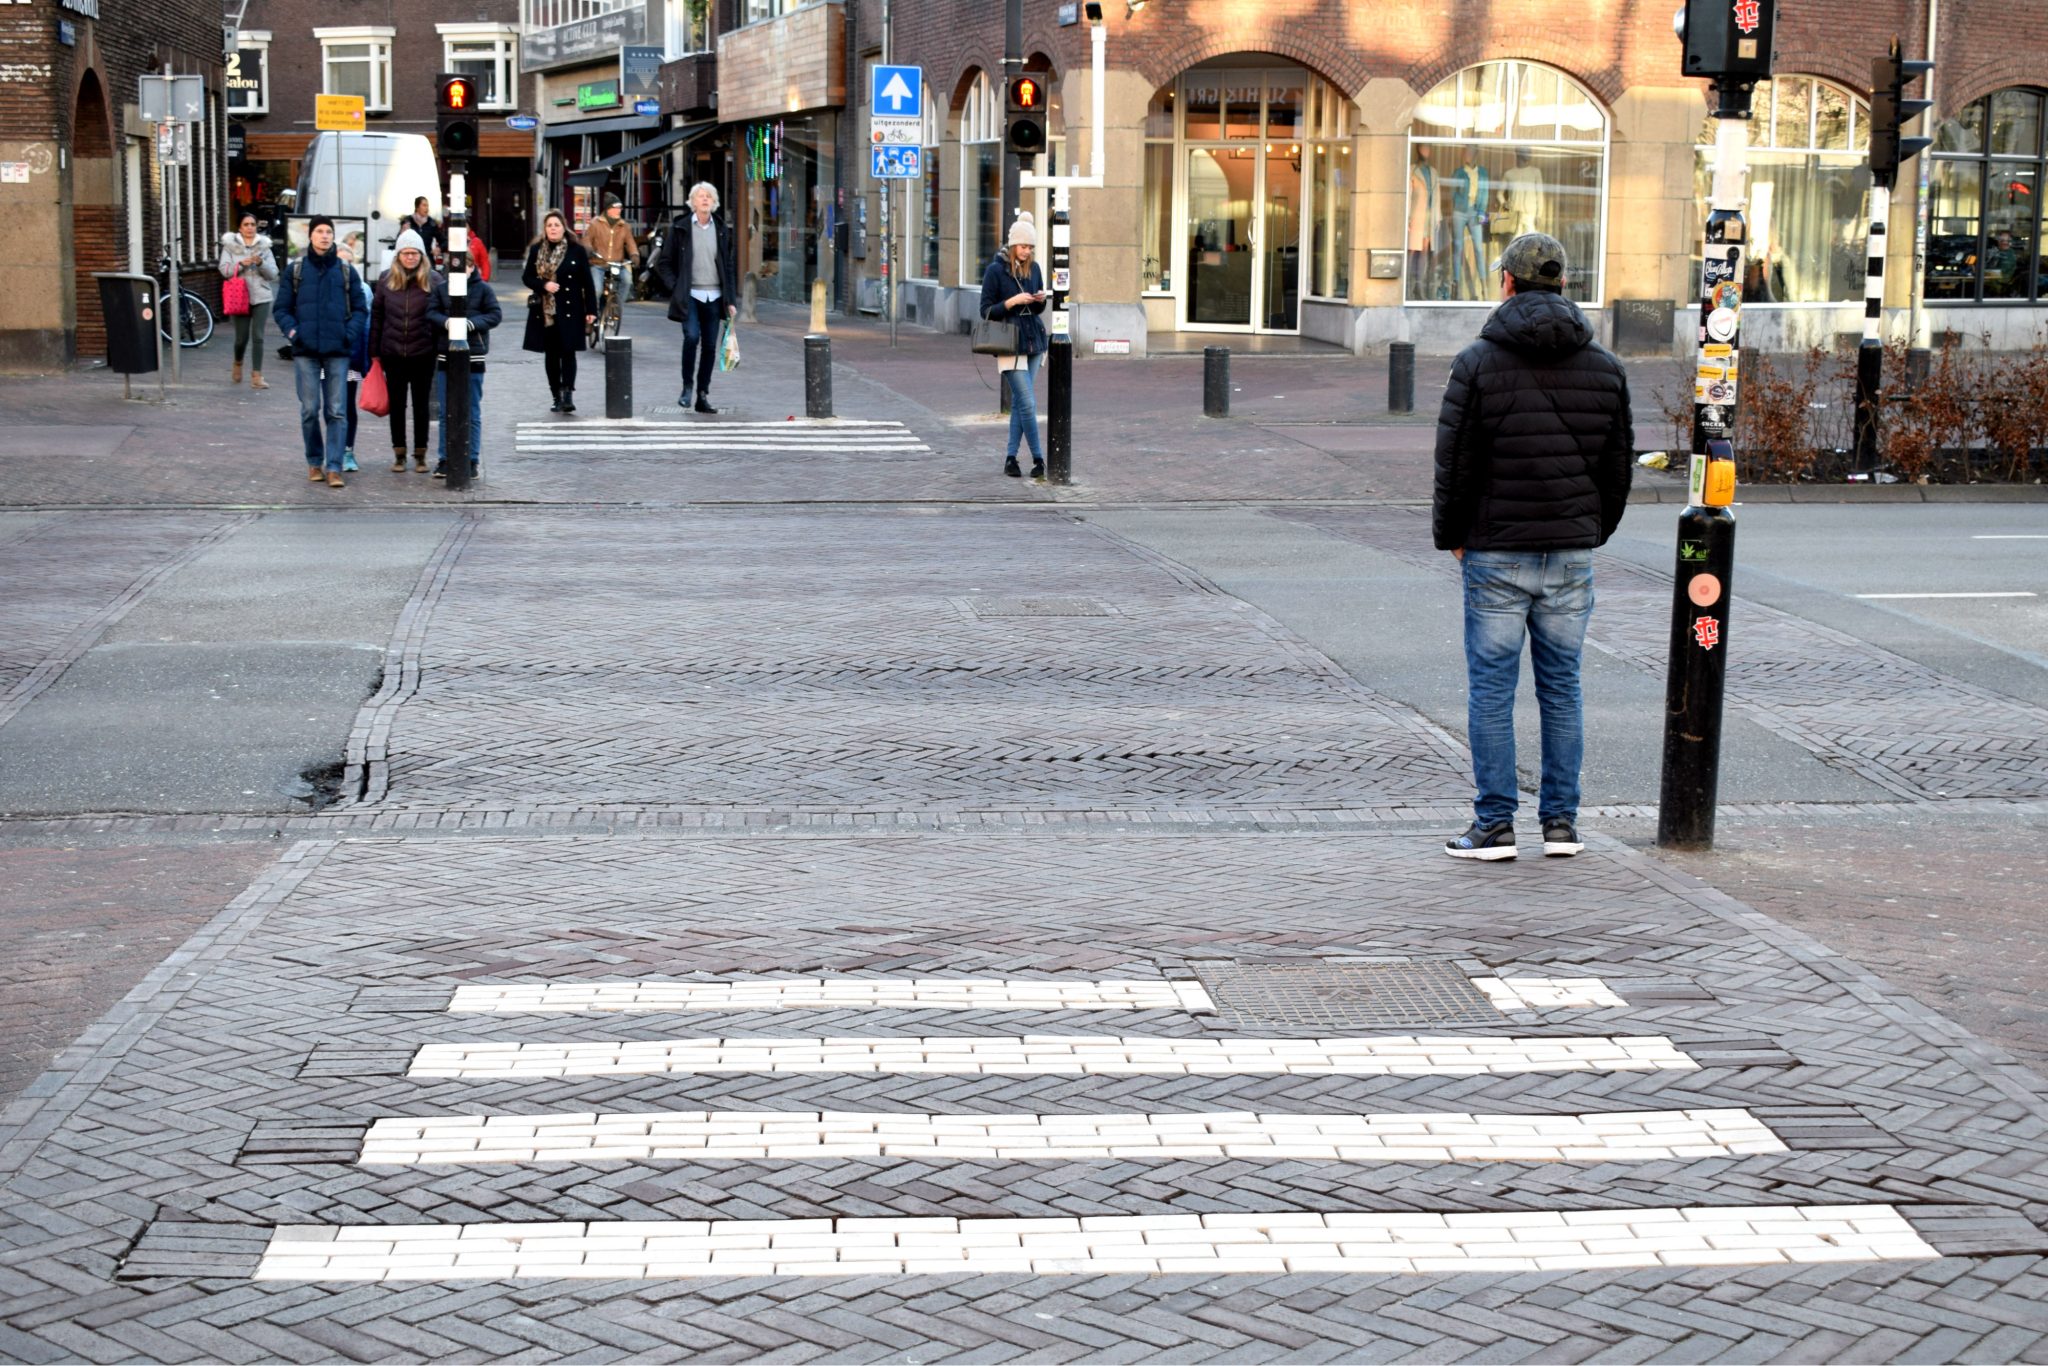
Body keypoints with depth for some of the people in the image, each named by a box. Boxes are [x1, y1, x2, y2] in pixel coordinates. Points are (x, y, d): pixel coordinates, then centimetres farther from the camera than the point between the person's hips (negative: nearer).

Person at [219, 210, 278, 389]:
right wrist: (241, 264, -18)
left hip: (261, 297, 1)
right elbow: (224, 270, -4)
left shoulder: (264, 246, 8)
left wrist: (261, 263, -16)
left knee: (257, 337, -7)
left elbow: (273, 274, 2)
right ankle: (238, 364, 34)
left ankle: (256, 376, -4)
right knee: (242, 337, 3)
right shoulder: (230, 245, 5)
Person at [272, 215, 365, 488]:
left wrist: (351, 332, -6)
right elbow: (281, 309, 9)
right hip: (305, 351, 0)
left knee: (337, 411, -4)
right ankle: (314, 462, 16)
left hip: (338, 351, 0)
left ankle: (334, 467, -3)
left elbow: (359, 309, 11)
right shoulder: (295, 270, 7)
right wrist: (291, 330, -8)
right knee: (309, 410, 2)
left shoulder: (346, 271, 8)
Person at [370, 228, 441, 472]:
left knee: (421, 405, 8)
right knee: (397, 405, 8)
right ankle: (399, 454, 16)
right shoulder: (386, 279, 2)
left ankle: (420, 455, 16)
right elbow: (376, 315, 5)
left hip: (423, 354, -1)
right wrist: (375, 351, 3)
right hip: (393, 353, 2)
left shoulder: (433, 280, -3)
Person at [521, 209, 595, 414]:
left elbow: (587, 282, 0)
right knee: (551, 353, 7)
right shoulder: (536, 250, 6)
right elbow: (527, 277, 8)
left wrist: (590, 310, -2)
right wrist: (544, 285, -12)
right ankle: (557, 397, 14)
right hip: (544, 310, 3)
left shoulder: (576, 251, -1)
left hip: (569, 310, -3)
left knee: (568, 351, -11)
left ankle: (568, 395, -16)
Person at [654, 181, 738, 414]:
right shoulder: (680, 228, 3)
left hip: (714, 297, 3)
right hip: (689, 296, -3)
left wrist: (731, 300, 6)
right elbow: (663, 263, 7)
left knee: (710, 346, 3)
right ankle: (687, 386, -7)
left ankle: (702, 395, 11)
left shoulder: (722, 230, 10)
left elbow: (731, 266, 13)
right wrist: (675, 287, -6)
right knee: (692, 336, -22)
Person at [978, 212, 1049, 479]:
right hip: (1010, 346, -5)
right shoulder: (995, 270, -8)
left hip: (1033, 342, 5)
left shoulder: (1034, 268, 8)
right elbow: (986, 311, -7)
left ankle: (1011, 457, 12)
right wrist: (1013, 301, -18)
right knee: (1028, 403, -9)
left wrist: (1040, 300, -5)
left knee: (1019, 402, 7)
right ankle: (1039, 459, -3)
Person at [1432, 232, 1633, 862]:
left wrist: (1451, 537, 7)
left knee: (1491, 689, 2)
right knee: (1562, 688, 11)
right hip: (1572, 555, 4)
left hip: (1496, 552, -4)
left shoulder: (1478, 363, -8)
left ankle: (1494, 825, 3)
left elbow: (1456, 466, -7)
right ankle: (1561, 822, 14)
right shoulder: (1605, 367, 5)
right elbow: (1619, 466, 8)